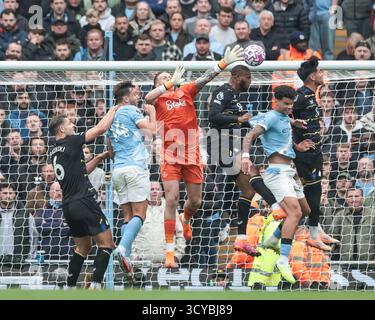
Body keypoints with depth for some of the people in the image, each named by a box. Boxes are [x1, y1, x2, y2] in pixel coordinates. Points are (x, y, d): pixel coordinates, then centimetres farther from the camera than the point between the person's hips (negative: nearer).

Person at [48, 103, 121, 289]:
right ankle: (95, 285, -15)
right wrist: (113, 110, 6)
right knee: (106, 243, -4)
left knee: (83, 247, 20)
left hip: (68, 207, 8)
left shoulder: (54, 152, 16)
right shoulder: (71, 142, -7)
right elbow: (101, 128, -9)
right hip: (84, 202, -8)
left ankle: (70, 287, 14)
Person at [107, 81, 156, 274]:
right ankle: (122, 247, -29)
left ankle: (125, 257, -4)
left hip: (118, 170, 7)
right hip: (135, 167, -7)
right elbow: (152, 130, -10)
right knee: (139, 214, -10)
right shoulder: (131, 111, -2)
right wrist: (152, 113, 7)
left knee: (127, 216, 7)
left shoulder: (112, 117, 19)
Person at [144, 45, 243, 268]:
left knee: (195, 201, 12)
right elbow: (148, 98, -19)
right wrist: (171, 83, -19)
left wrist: (225, 63, -10)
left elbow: (205, 79, 3)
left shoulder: (186, 92, 13)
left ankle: (185, 220, 48)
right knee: (172, 199, -11)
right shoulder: (158, 98, 4)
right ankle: (170, 250, -8)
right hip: (170, 155, -3)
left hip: (192, 155, 3)